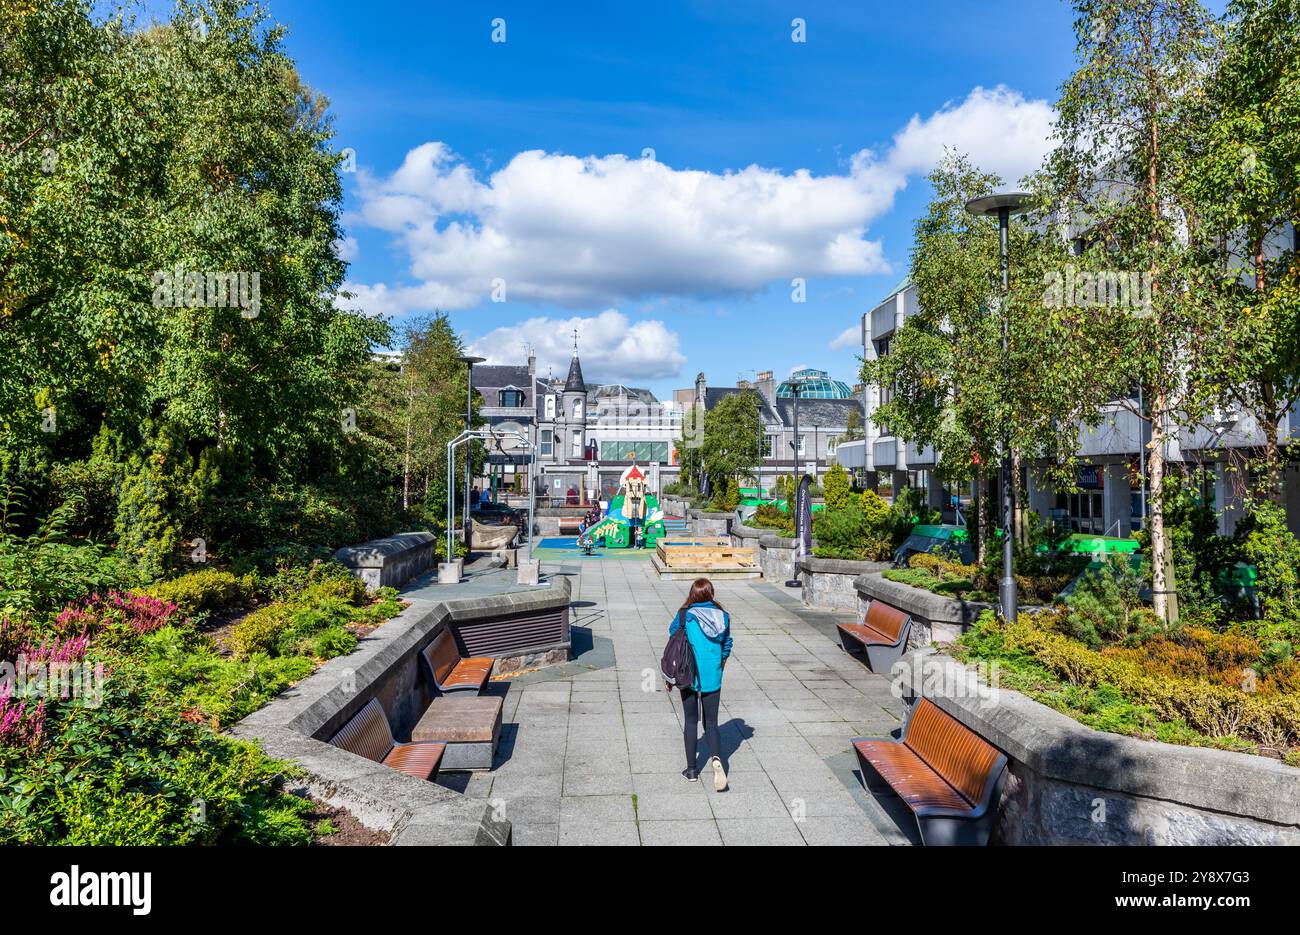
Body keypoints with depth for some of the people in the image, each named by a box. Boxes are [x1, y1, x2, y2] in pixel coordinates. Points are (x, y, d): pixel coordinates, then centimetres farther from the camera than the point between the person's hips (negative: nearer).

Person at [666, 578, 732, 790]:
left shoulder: (684, 615, -9)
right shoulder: (723, 617, -1)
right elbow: (726, 647, 8)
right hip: (712, 678, 2)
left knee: (691, 721, 11)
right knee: (711, 722, 11)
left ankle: (692, 769, 17)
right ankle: (716, 757, -15)